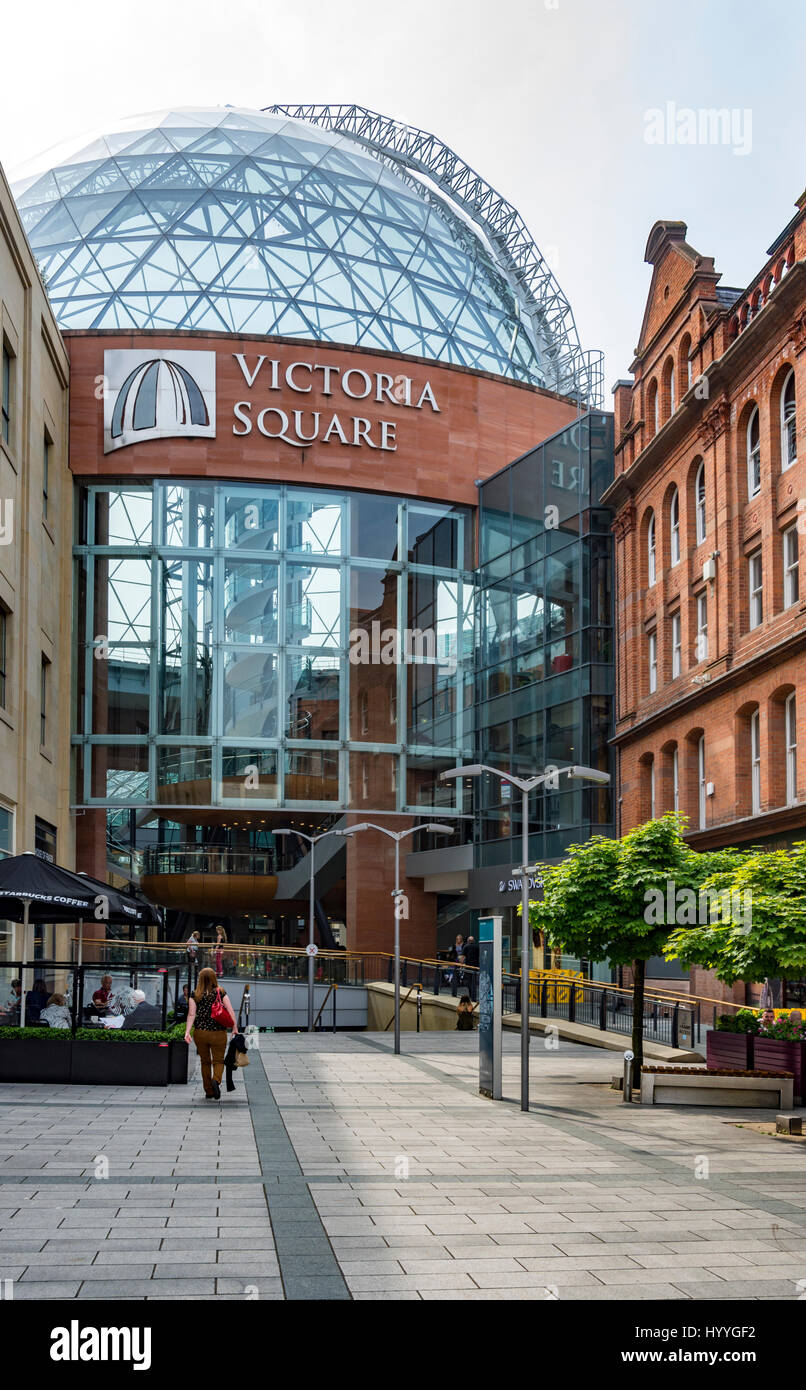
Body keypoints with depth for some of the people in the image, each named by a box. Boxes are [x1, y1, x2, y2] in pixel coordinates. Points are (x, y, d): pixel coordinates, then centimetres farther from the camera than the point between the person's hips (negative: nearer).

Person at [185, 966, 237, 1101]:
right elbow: (231, 1012, -6)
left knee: (205, 1062, 16)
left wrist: (187, 1032, -9)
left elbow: (191, 1014, -8)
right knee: (218, 1060, 9)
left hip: (200, 1033, 1)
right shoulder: (221, 993, -3)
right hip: (218, 1033, -1)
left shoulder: (195, 995, -2)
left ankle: (209, 1092, 20)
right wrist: (235, 1029, 1)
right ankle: (216, 1079, -21)